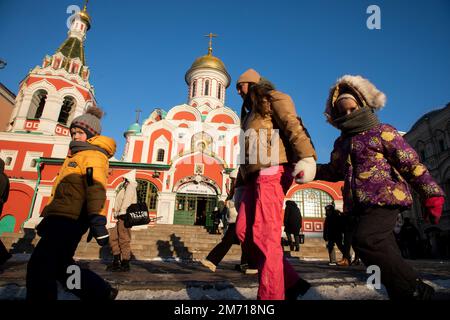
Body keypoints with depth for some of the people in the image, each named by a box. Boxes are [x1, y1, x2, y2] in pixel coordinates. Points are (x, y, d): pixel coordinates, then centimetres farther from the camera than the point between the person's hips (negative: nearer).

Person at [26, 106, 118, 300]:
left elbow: (96, 187, -22)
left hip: (69, 219, -10)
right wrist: (48, 218, 29)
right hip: (62, 218, 10)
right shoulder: (76, 155, 26)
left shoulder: (94, 154, -6)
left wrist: (97, 219, -34)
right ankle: (102, 293, 22)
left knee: (40, 267, -10)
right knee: (61, 265, 13)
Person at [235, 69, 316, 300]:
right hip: (255, 176, 9)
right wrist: (239, 185, 27)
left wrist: (306, 157, -27)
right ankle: (291, 283, 10)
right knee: (244, 232, 1)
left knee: (265, 237, -13)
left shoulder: (273, 98, 8)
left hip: (272, 172, -9)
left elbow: (293, 126, -11)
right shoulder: (250, 114, 33)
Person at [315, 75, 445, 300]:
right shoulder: (341, 143, 18)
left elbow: (412, 163, -4)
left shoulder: (382, 132, 0)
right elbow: (334, 171, 25)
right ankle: (402, 291, 24)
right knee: (384, 251, 10)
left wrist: (431, 194, -9)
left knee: (366, 241, -23)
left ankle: (415, 290, -8)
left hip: (385, 198, -7)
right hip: (361, 205, 7)